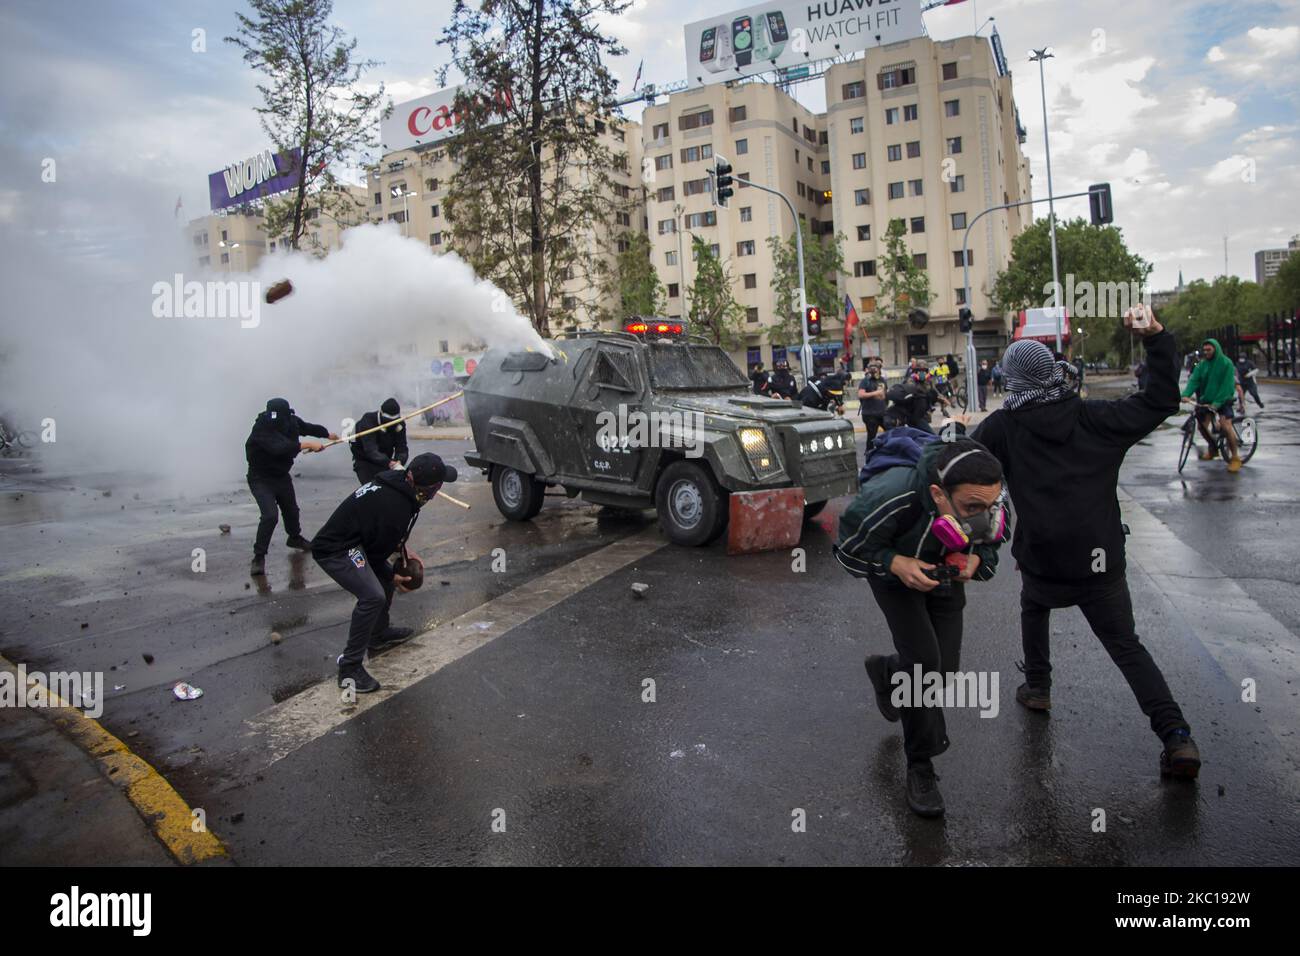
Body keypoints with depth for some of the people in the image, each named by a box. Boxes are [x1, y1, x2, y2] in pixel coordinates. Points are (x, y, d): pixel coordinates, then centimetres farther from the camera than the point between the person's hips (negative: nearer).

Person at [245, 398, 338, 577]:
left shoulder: (291, 421, -12)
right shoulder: (262, 429, -32)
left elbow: (307, 427, 10)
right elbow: (279, 448, -47)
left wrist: (329, 434, 24)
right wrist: (308, 444, -42)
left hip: (281, 475, 7)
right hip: (261, 478, -7)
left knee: (291, 510, 24)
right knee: (270, 515, -22)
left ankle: (295, 538, 53)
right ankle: (259, 557, -10)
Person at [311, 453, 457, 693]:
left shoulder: (399, 482, -1)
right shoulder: (396, 508, -29)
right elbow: (376, 553, -17)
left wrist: (403, 548, 11)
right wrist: (392, 578, -1)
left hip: (350, 540, 11)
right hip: (335, 550, -11)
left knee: (387, 576, 23)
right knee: (373, 596, -25)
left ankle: (379, 636, 42)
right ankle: (350, 667, -15)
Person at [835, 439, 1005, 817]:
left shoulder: (988, 499, -28)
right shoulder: (890, 499, -42)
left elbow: (989, 544, -4)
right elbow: (848, 550, -23)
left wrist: (975, 559, -26)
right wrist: (895, 563, -39)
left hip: (945, 573, 5)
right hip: (894, 572, -4)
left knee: (945, 670, 1)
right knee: (924, 660, -19)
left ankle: (886, 671, 36)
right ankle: (920, 765, 2)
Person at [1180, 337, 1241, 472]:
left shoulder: (1226, 363, -11)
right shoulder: (1202, 364, 2)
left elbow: (1227, 385, -18)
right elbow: (1194, 380, -9)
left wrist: (1217, 402, -28)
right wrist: (1186, 394, -28)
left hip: (1223, 400, -5)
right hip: (1206, 399, 5)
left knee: (1226, 426, -20)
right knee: (1201, 425, 0)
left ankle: (1235, 457, -7)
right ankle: (1213, 449, 28)